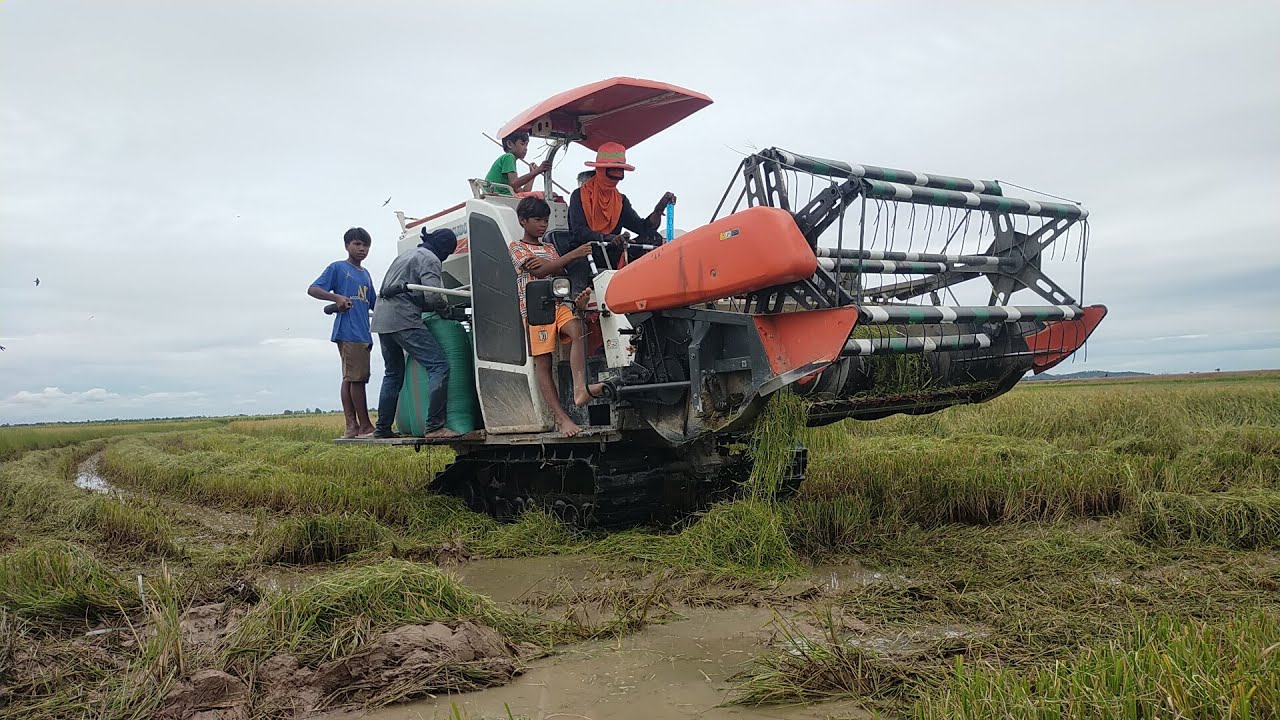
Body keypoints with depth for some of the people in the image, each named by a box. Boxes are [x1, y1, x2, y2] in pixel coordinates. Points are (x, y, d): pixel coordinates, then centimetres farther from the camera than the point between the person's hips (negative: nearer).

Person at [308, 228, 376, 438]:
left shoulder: (365, 274, 23)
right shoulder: (338, 268, 2)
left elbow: (373, 303, 26)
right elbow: (312, 289, -3)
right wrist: (336, 297, -19)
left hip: (362, 333, 8)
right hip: (348, 332, -7)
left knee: (350, 378, 8)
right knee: (357, 378, -8)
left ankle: (351, 427, 8)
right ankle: (365, 426, -5)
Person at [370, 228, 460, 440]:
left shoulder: (407, 254, 25)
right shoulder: (430, 259, -4)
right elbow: (433, 296, -16)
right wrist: (446, 308, 5)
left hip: (382, 319, 10)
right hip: (403, 320, -10)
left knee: (393, 373, 21)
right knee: (439, 366, -13)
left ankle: (382, 428, 23)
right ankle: (434, 426, -21)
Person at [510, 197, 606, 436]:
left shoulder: (550, 248, 27)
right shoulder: (516, 248, 10)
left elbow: (560, 274, 10)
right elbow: (539, 272, -7)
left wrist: (543, 262, -10)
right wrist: (573, 255, -10)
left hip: (558, 305, 4)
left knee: (576, 328, -28)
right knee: (542, 363, -9)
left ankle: (580, 388, -42)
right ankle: (561, 418, -12)